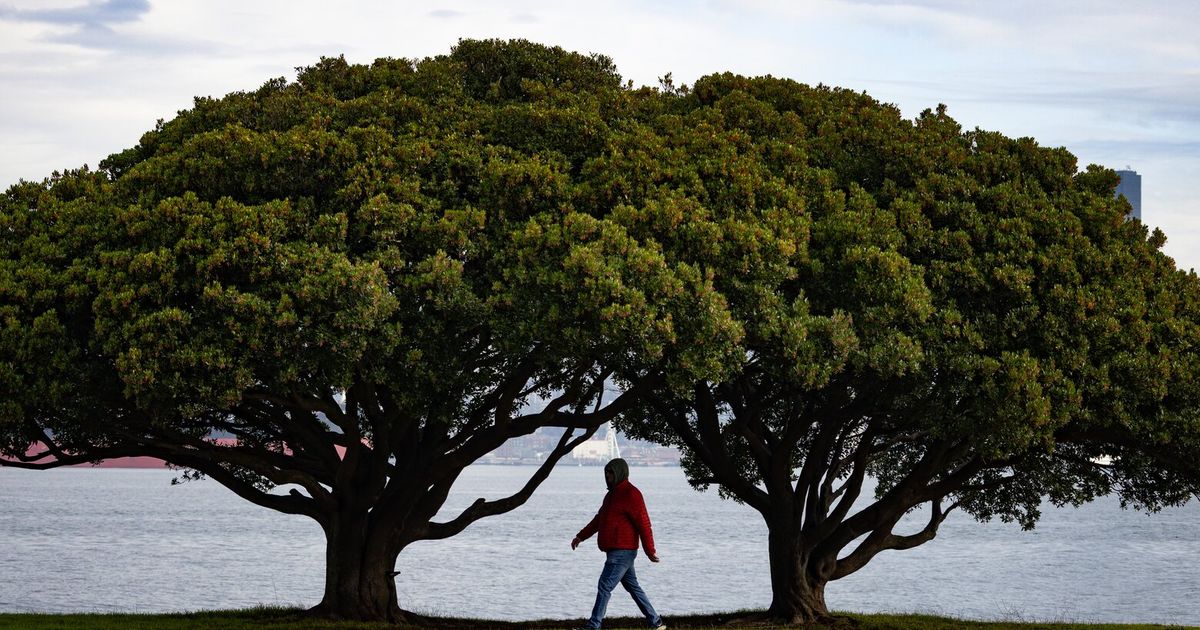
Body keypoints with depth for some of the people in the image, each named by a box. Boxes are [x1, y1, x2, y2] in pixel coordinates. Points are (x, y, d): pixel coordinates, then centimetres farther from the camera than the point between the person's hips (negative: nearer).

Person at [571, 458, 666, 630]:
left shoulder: (631, 495, -13)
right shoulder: (612, 494, 17)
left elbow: (644, 524, -16)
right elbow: (599, 519, 27)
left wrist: (650, 551, -17)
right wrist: (581, 536, 25)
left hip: (622, 552, -10)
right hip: (615, 551, 10)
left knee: (604, 586, -11)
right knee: (633, 588, 13)